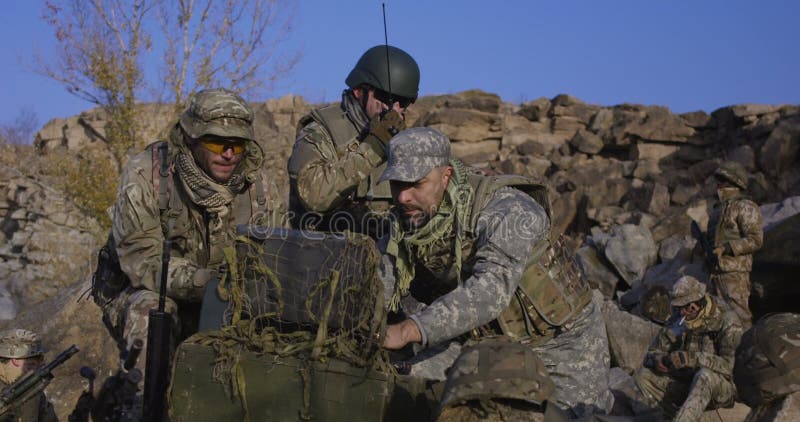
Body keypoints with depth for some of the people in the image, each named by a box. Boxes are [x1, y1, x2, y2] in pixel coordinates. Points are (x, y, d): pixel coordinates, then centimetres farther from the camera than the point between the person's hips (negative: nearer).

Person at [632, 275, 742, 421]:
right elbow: (652, 353, 5)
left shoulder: (727, 322, -13)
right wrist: (657, 360, -21)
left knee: (705, 375, -40)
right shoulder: (677, 322, 3)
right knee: (642, 376, -13)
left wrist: (692, 358, -37)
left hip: (722, 387, -5)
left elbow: (730, 365, -25)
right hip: (686, 384, 6)